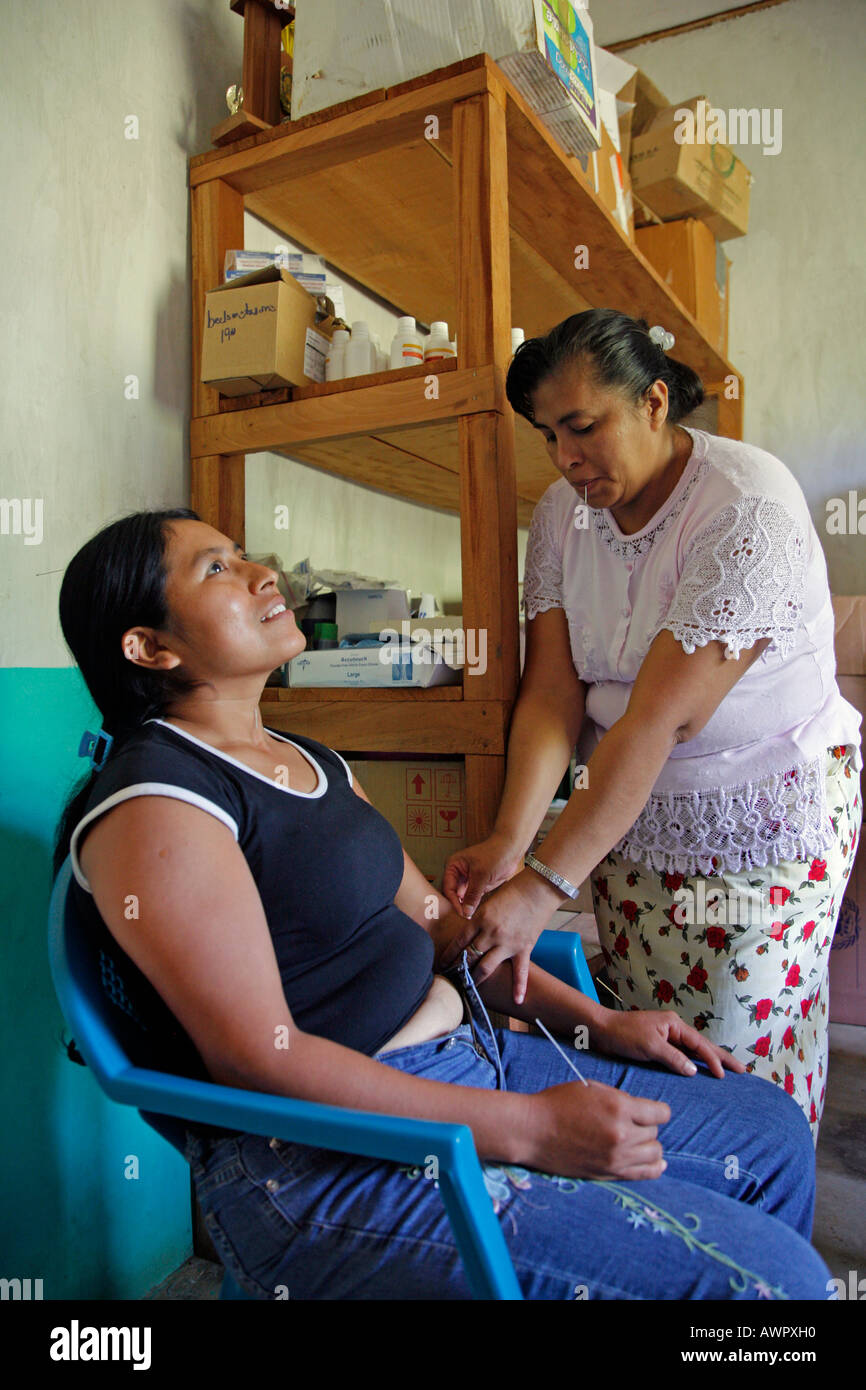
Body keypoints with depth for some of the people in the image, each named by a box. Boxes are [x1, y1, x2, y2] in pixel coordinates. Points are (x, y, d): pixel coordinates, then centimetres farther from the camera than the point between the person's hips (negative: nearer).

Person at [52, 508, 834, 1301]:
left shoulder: (312, 761, 13)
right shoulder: (152, 806, -16)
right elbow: (259, 1059, -21)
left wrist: (597, 1022, 10)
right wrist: (526, 1128, -20)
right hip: (323, 1160, -9)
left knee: (769, 1131, 13)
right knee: (772, 1276, -13)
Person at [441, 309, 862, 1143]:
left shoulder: (748, 508, -22)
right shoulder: (562, 512, -2)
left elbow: (658, 719, -28)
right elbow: (553, 696, -9)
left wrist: (543, 887, -29)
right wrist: (510, 841, -23)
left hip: (764, 824, -4)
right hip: (630, 818, 5)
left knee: (738, 1066, 3)